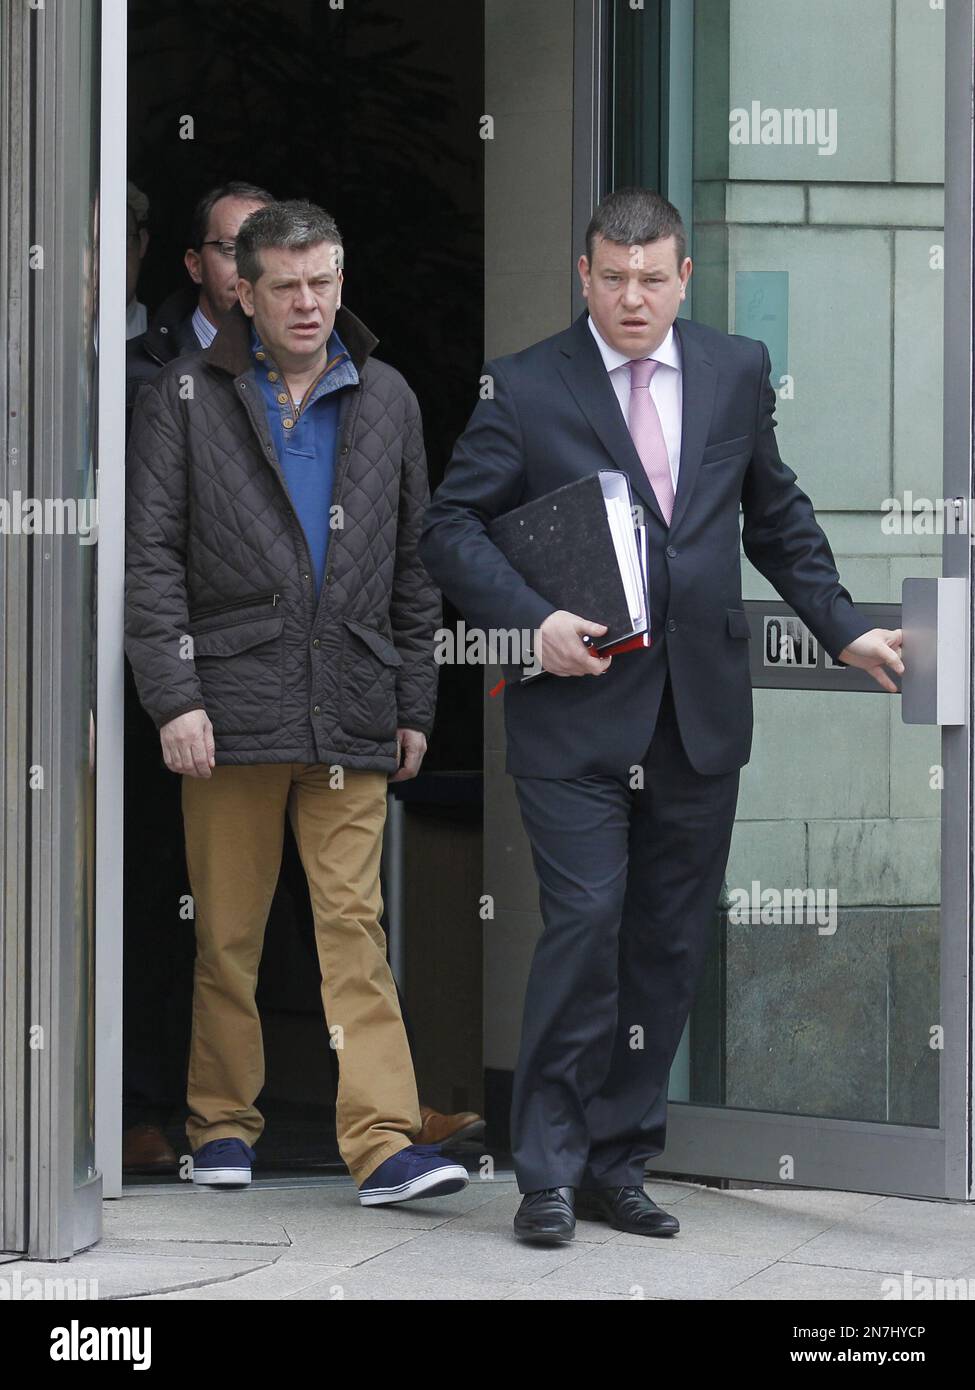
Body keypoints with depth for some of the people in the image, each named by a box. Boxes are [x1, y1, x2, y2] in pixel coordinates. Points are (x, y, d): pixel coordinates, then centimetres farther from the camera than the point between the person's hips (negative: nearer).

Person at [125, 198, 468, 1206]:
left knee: (355, 922, -4)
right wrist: (173, 697, -10)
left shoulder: (386, 402, 13)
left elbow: (414, 564, 17)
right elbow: (149, 556, -1)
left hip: (350, 711, 2)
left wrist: (413, 705, 13)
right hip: (233, 705, -2)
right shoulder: (186, 399, 3)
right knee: (226, 929, 5)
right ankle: (222, 1122, 18)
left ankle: (383, 1141, -9)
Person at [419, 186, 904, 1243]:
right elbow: (451, 528, -2)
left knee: (670, 946, 6)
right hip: (576, 712, -4)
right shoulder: (525, 387, -1)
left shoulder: (737, 372, 10)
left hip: (699, 715, 4)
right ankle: (549, 1173, -2)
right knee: (584, 924, -12)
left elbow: (776, 517, 21)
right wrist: (534, 620, -16)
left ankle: (618, 1164, 16)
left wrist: (843, 629, 14)